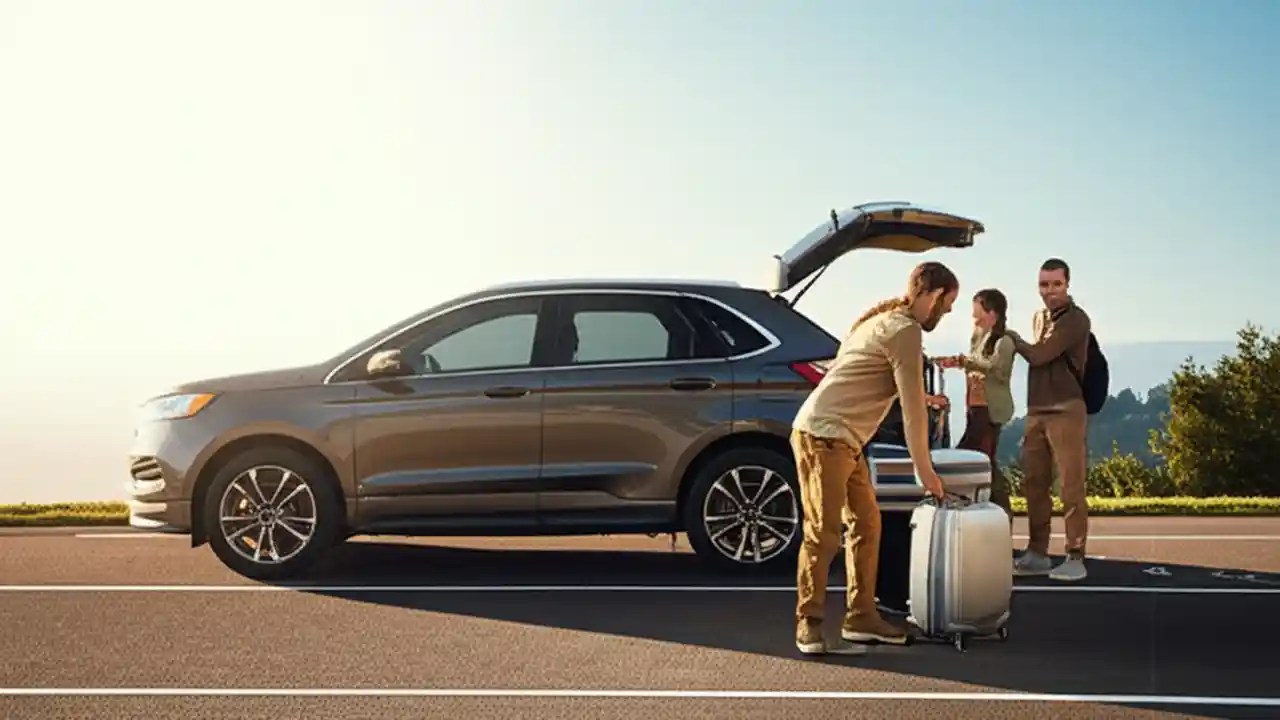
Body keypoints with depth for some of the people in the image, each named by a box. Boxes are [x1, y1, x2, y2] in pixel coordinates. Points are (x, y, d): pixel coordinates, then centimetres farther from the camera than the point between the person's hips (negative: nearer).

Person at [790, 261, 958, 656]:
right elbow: (912, 408, -10)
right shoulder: (905, 331, -12)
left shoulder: (887, 319, 18)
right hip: (823, 435, -11)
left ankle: (861, 616, 15)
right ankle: (809, 624, -3)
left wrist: (925, 398, 39)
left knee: (867, 524, 10)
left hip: (843, 440, 11)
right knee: (823, 532, -9)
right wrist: (924, 468, -4)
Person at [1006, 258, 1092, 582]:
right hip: (1036, 411, 8)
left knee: (1071, 486, -7)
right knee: (1035, 484, 8)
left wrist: (1014, 340, 4)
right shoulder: (1039, 317, 17)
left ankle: (1075, 558, -6)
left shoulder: (1076, 320, -9)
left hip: (1066, 411, -8)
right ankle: (1037, 553, 15)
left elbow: (1039, 355, -14)